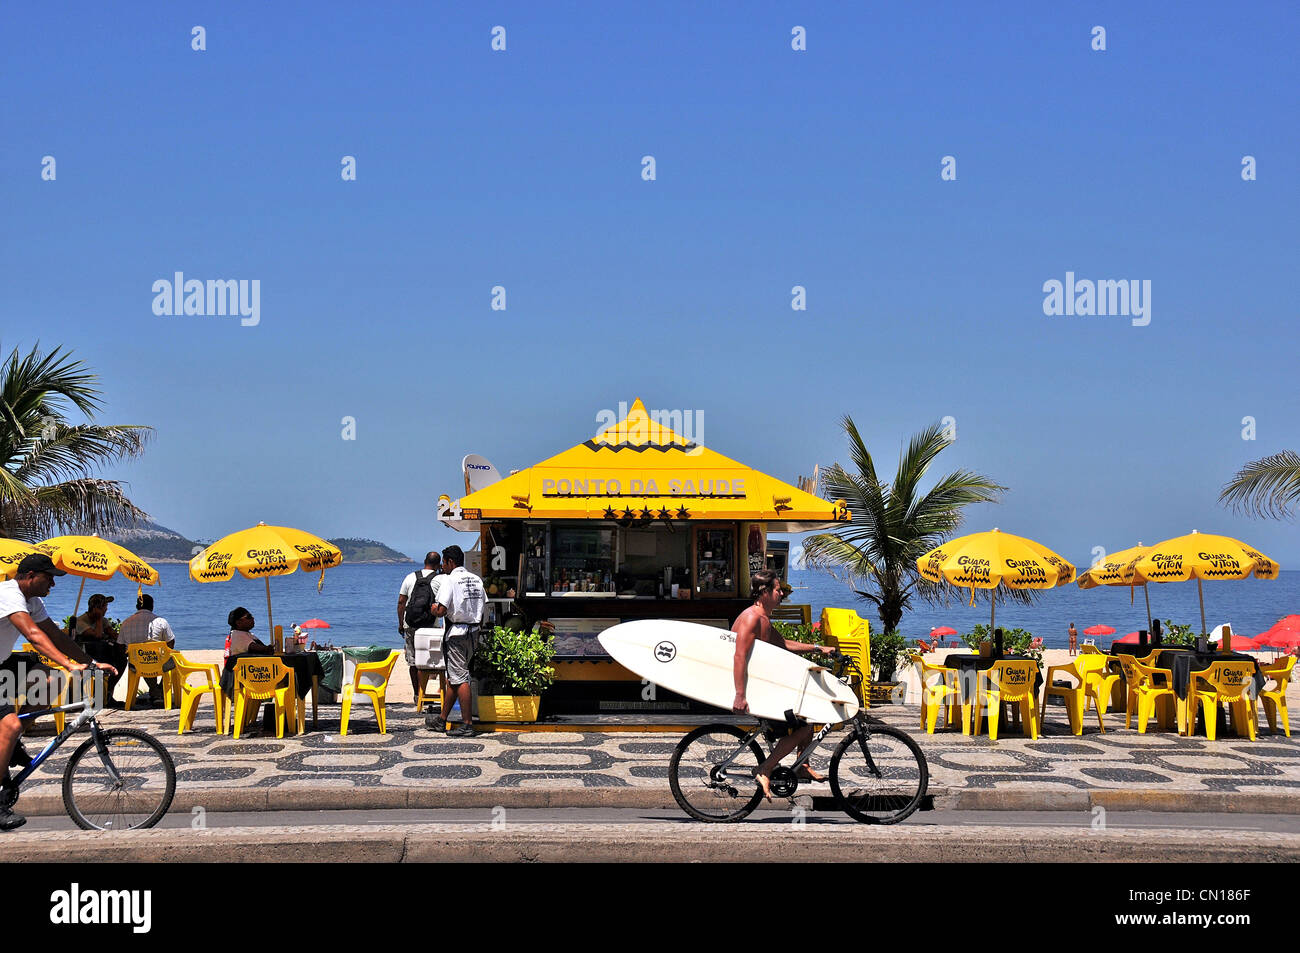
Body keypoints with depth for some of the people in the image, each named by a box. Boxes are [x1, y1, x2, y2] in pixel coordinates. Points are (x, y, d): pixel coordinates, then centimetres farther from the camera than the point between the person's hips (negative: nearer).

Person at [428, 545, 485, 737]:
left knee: (460, 678, -4)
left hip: (456, 633, -8)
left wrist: (434, 609, 4)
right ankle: (442, 720, 22)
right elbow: (483, 609, 12)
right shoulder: (476, 580, 10)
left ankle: (467, 724, -5)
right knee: (452, 677, 15)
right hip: (473, 632, 8)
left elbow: (441, 611, -18)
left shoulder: (450, 580, -12)